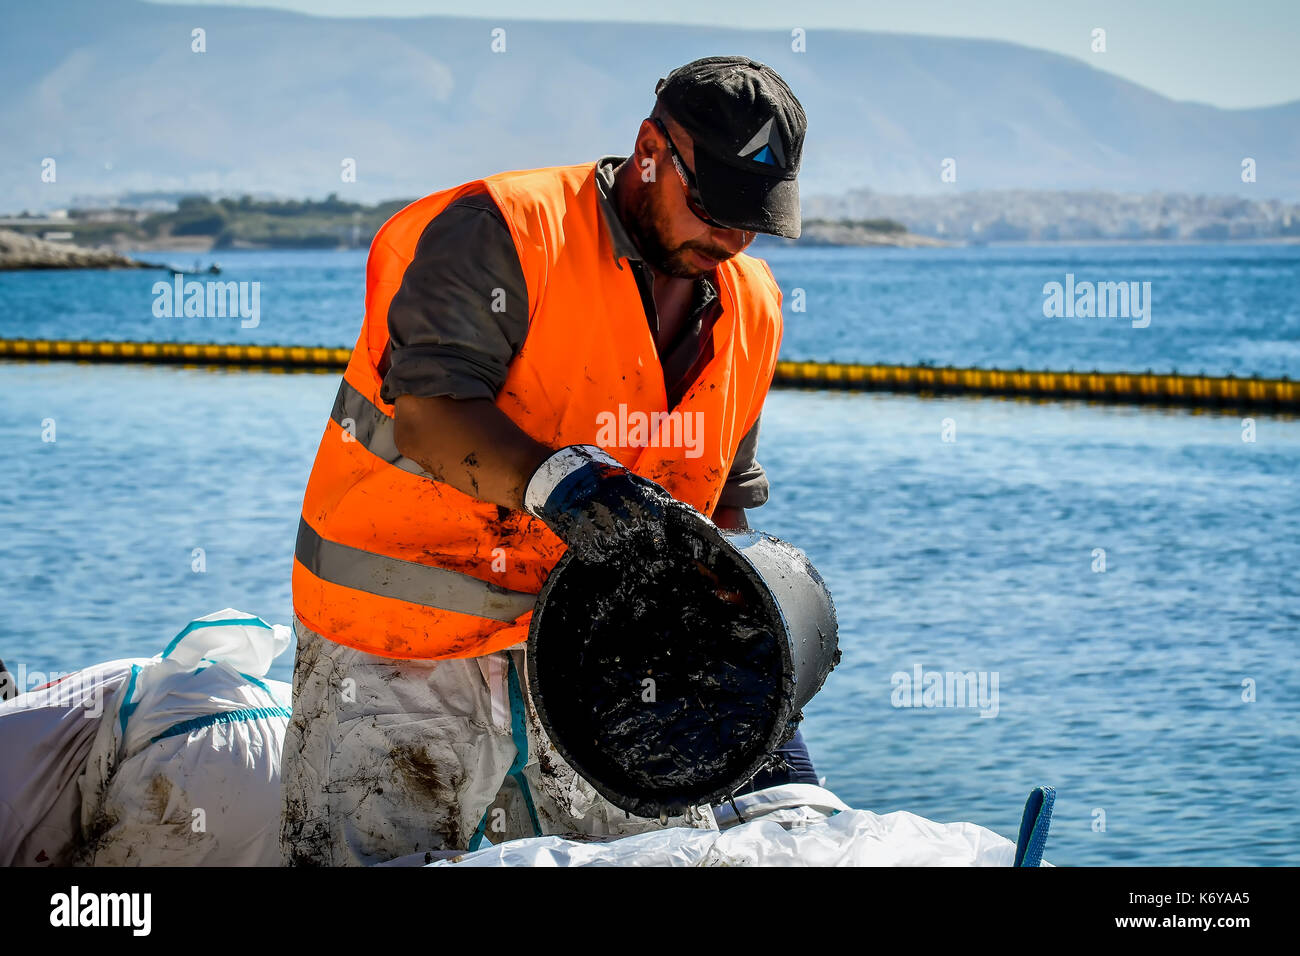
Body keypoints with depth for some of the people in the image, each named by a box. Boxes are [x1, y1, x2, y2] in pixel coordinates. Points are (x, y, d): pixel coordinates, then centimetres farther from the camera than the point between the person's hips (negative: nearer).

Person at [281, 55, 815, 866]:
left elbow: (720, 498, 16)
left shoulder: (752, 306, 8)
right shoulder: (504, 231, -14)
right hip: (409, 650, -6)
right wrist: (560, 480, -41)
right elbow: (429, 410, -26)